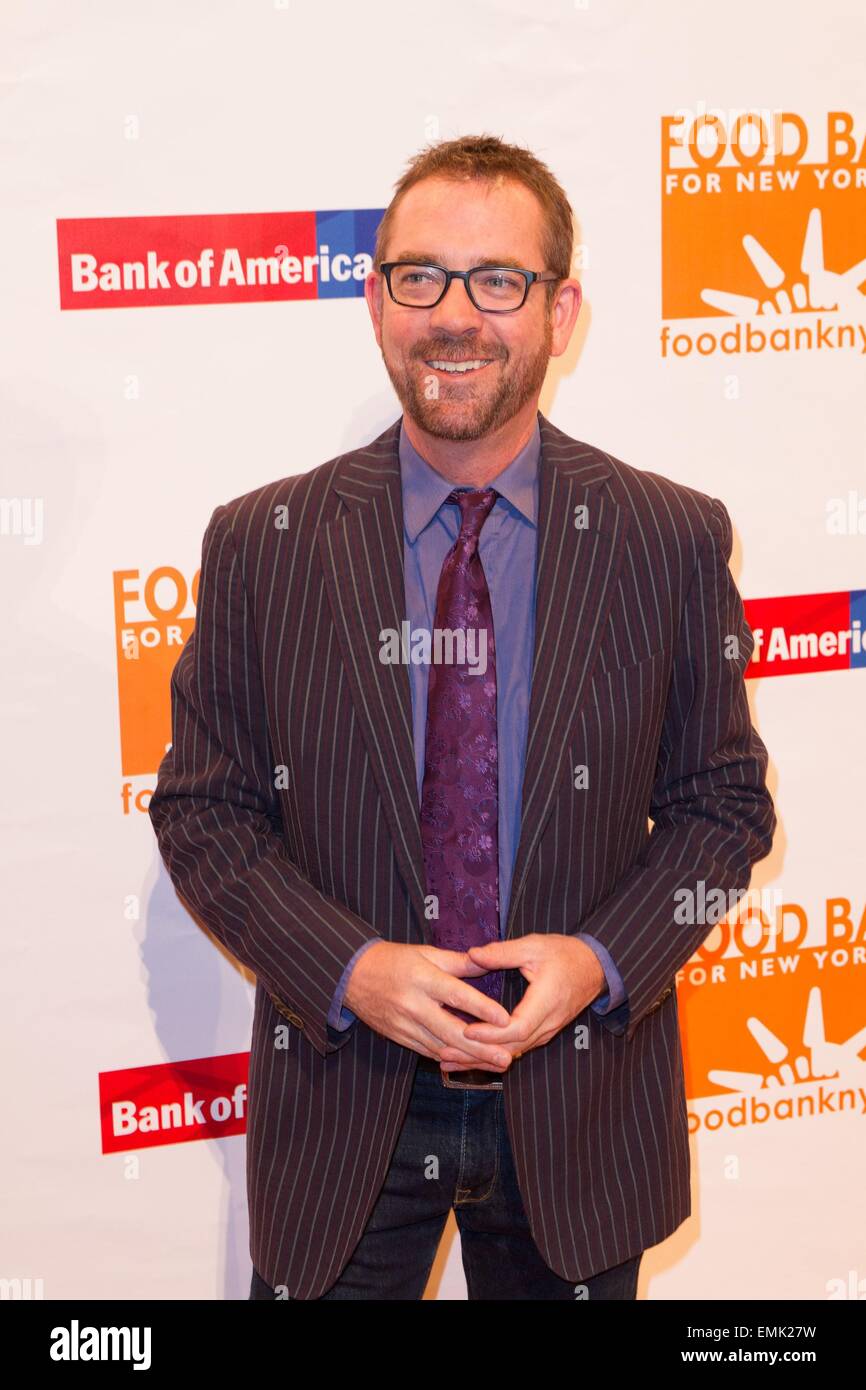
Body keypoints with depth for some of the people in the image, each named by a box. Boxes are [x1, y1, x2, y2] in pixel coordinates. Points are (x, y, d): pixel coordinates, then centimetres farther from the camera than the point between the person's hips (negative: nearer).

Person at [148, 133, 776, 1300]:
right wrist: (348, 970, -16)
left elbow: (724, 800, 2)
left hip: (580, 1095, 1)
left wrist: (603, 960, -14)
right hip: (342, 1102, 0)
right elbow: (202, 809, -1)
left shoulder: (674, 539, -4)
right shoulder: (261, 544, -4)